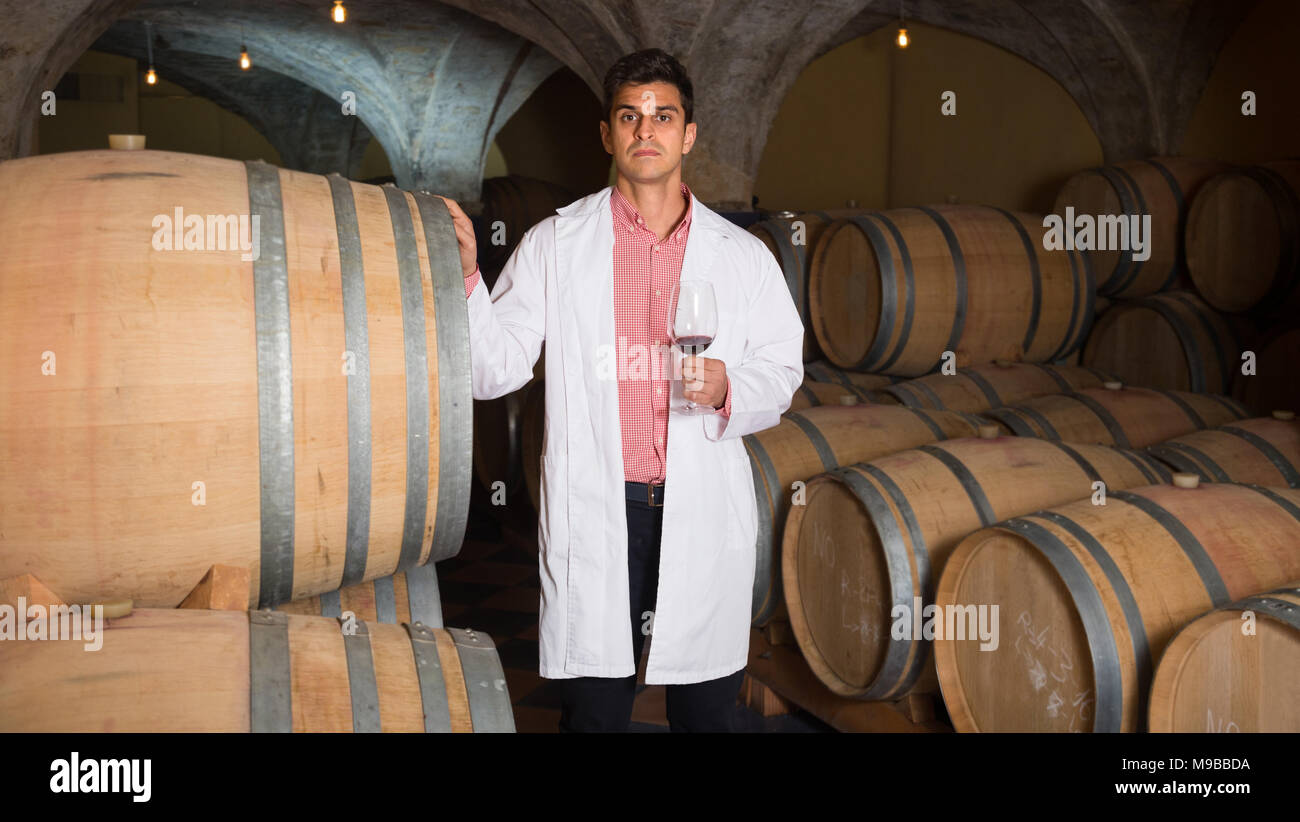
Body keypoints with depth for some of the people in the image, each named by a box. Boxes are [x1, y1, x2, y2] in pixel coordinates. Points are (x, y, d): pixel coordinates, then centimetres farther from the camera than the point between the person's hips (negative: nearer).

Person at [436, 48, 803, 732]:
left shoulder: (743, 256, 7)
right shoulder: (554, 245, 3)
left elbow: (781, 373, 11)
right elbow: (494, 372, -2)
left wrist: (727, 391, -10)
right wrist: (463, 275, -17)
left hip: (705, 518, 2)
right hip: (593, 516, -1)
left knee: (707, 711, 11)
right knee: (593, 712, 8)